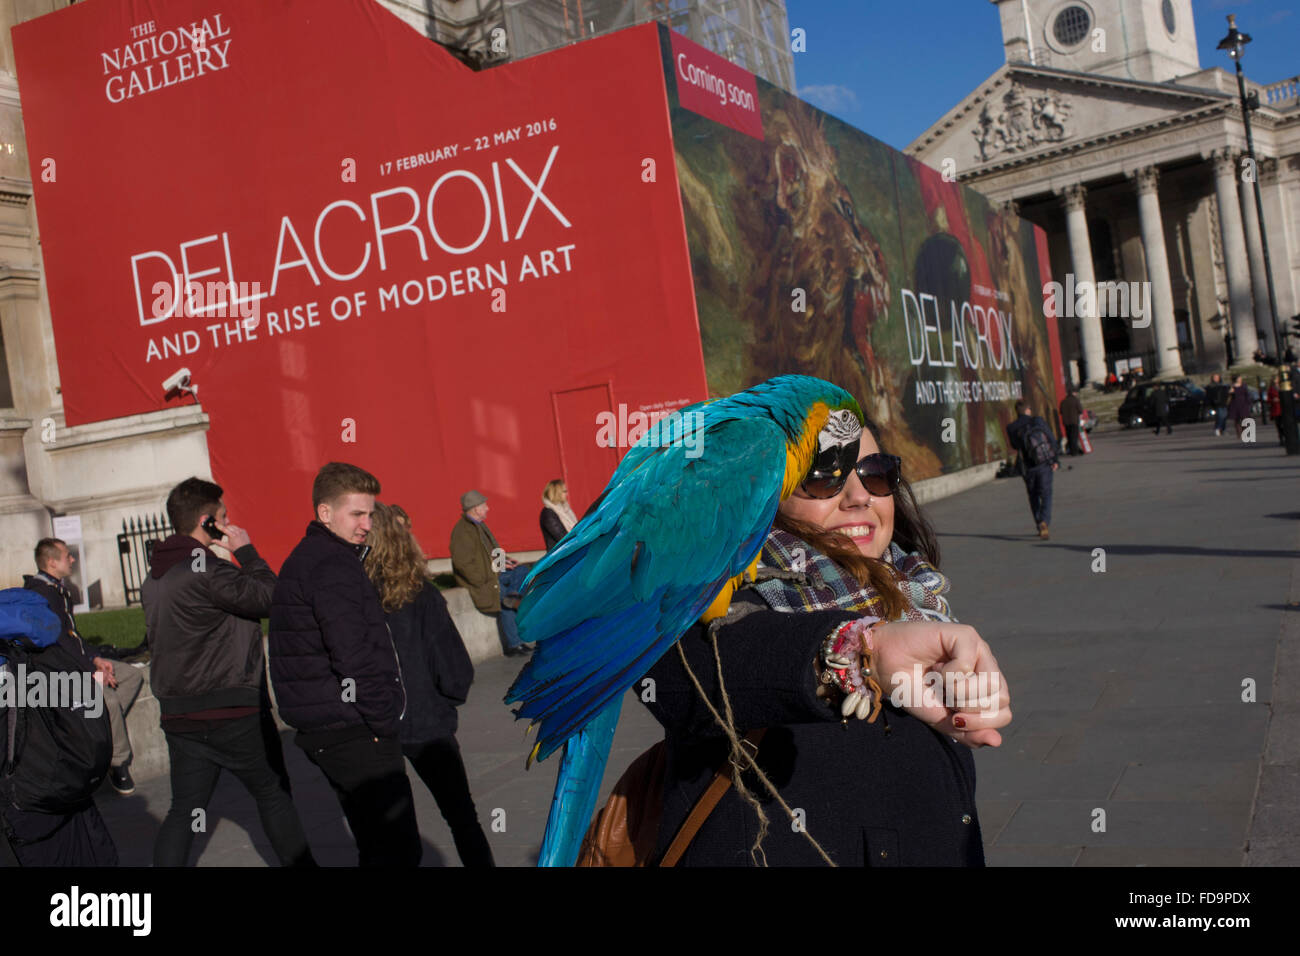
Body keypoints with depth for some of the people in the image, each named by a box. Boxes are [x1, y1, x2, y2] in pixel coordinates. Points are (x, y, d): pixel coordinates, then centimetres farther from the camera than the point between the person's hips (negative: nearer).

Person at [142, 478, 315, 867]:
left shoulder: (153, 578, 12)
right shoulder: (206, 570, -18)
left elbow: (158, 644, 17)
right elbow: (268, 597, -17)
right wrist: (246, 550, -8)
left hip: (178, 714, 8)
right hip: (232, 714, -8)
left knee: (184, 810, 11)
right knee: (274, 794, 7)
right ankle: (299, 863, 15)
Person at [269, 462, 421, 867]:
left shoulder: (303, 560, 18)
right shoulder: (333, 566, -14)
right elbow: (354, 657, -22)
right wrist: (384, 722, -14)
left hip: (322, 730, 10)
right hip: (354, 731, -10)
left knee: (375, 846, 16)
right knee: (400, 851, -9)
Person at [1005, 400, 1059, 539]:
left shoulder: (1011, 428, -3)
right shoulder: (1038, 421, -3)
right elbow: (1052, 440, -3)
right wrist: (1055, 460, 3)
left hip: (1028, 467, 1)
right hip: (1045, 465, -1)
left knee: (1033, 496, 17)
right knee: (1046, 495, 2)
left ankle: (1040, 526, 20)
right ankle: (1044, 521, -21)